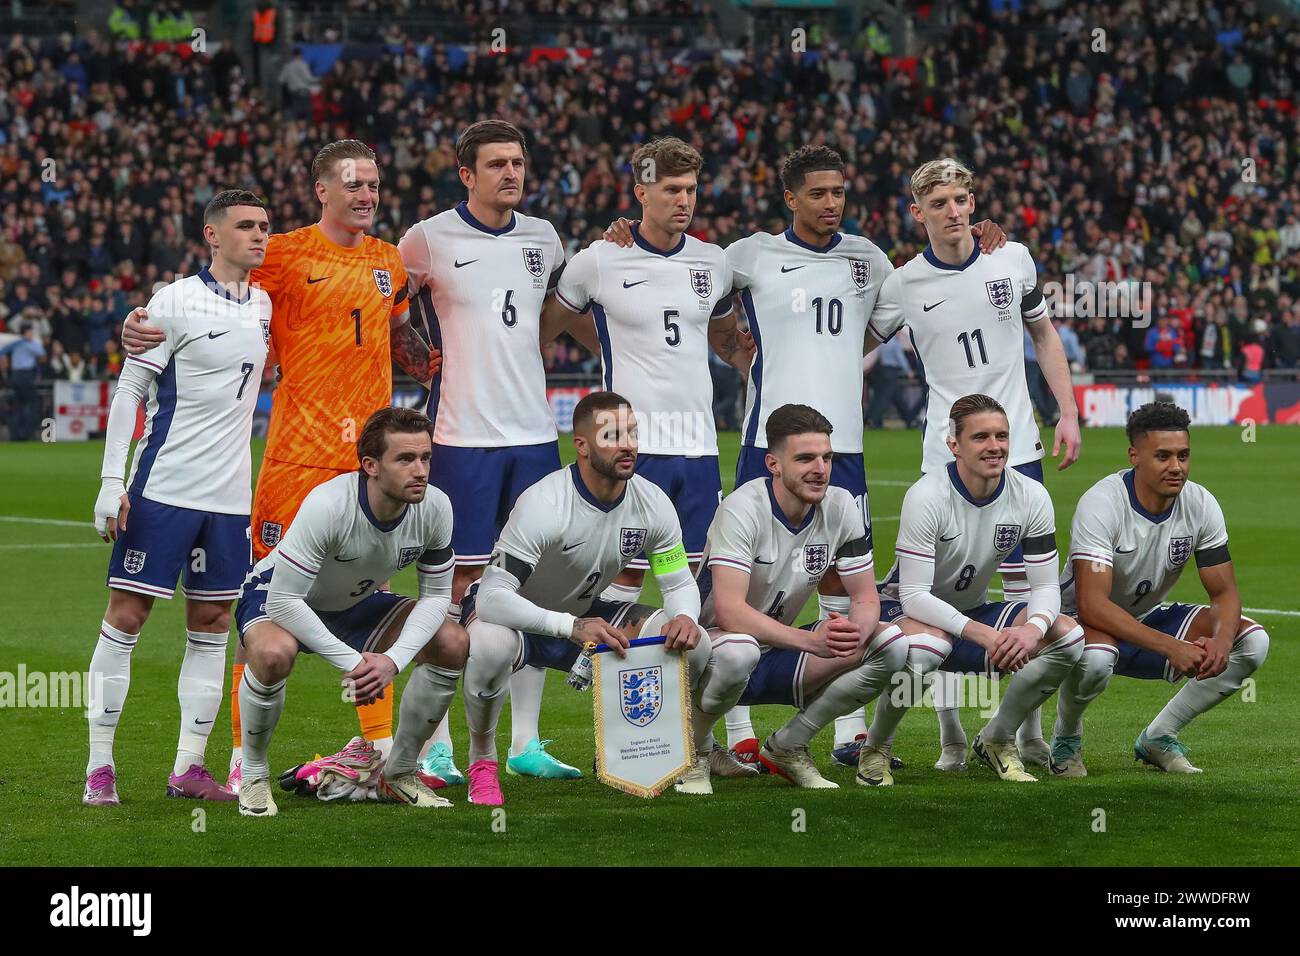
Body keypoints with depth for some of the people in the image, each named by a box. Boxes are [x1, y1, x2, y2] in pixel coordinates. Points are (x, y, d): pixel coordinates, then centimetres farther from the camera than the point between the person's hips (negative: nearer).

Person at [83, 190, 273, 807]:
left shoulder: (263, 306, 11)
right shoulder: (176, 301, -8)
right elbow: (129, 391, -7)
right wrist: (111, 481, -13)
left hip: (230, 493, 6)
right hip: (163, 487, -6)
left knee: (211, 623, 6)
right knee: (127, 615, -5)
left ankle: (188, 768, 11)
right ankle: (100, 767, 0)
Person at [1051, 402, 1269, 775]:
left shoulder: (1201, 504, -10)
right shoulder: (1102, 503, -27)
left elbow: (1224, 593, -6)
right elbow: (1091, 604, -35)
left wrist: (1220, 640, -31)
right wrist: (1170, 647, -42)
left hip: (1150, 618, 6)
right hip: (1093, 624, -6)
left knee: (1253, 640, -14)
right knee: (1095, 657, -41)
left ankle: (1159, 737, 1)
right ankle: (1066, 738, -7)